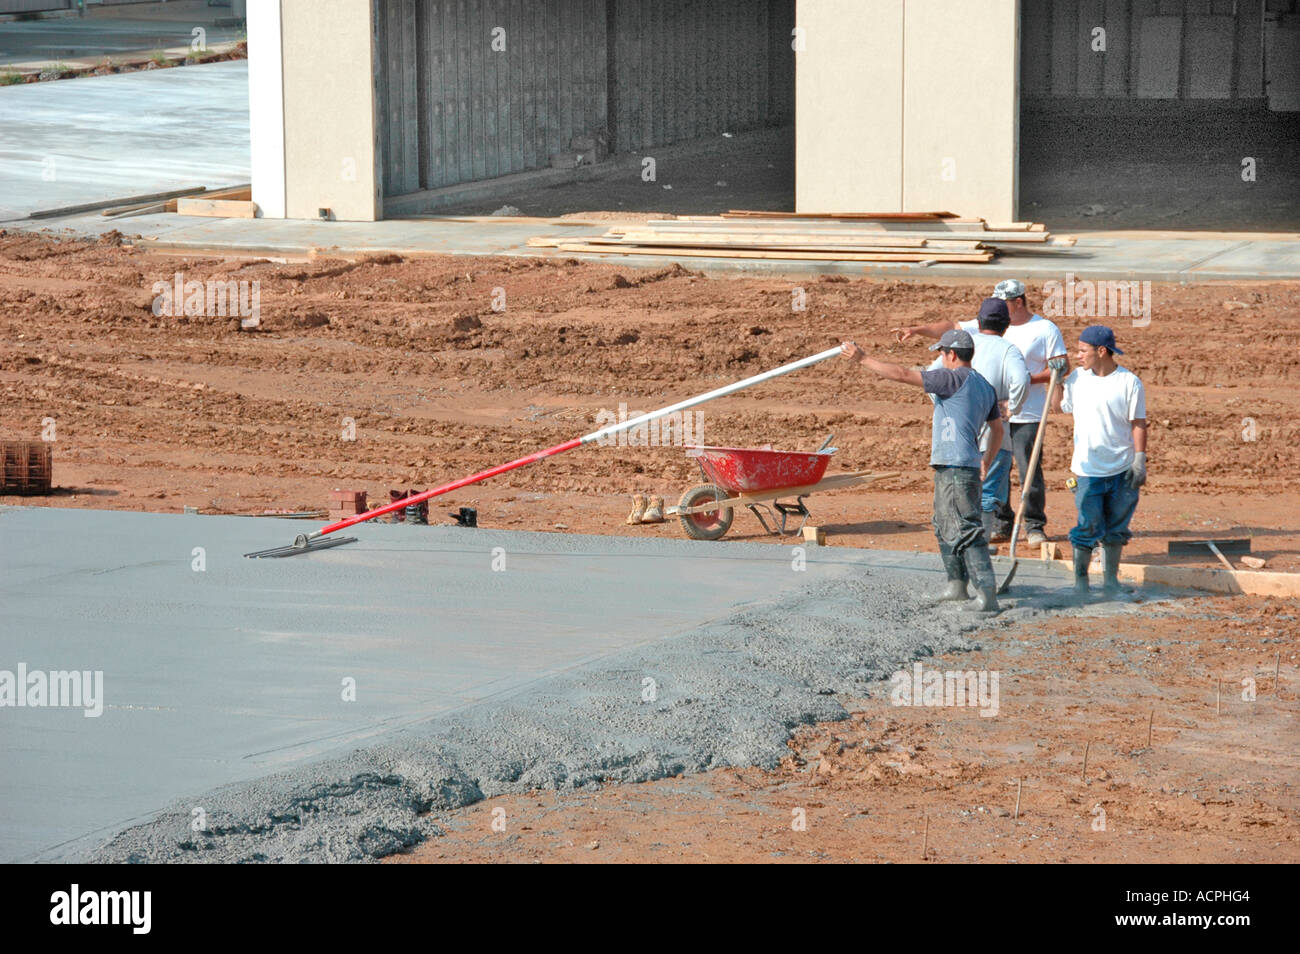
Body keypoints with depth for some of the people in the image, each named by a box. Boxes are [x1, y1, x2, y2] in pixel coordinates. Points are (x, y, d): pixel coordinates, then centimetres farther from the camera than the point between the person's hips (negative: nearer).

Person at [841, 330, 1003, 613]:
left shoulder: (954, 378, -11)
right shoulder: (986, 387, 16)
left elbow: (902, 374, -13)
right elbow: (997, 430, 25)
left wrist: (863, 359, -7)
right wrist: (986, 462, 39)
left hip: (955, 468, -10)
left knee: (965, 530, -12)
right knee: (944, 526, 23)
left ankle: (987, 594, -16)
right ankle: (957, 582, 30)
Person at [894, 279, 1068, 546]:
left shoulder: (1045, 329, 0)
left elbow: (1063, 366, -2)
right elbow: (953, 328, 12)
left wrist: (1028, 379, -14)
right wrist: (917, 330, 3)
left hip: (1027, 416, -4)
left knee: (1029, 472, -5)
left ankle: (1035, 526, 6)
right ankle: (1001, 524, 15)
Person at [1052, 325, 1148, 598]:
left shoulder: (1129, 382, -4)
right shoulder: (1077, 377, 5)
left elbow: (1138, 423, -3)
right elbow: (1059, 406, 20)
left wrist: (1140, 460, -8)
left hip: (1122, 470, -1)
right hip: (1088, 470, 1)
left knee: (1116, 528, 9)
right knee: (1088, 526, -4)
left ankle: (1110, 579, 20)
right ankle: (1080, 579, 6)